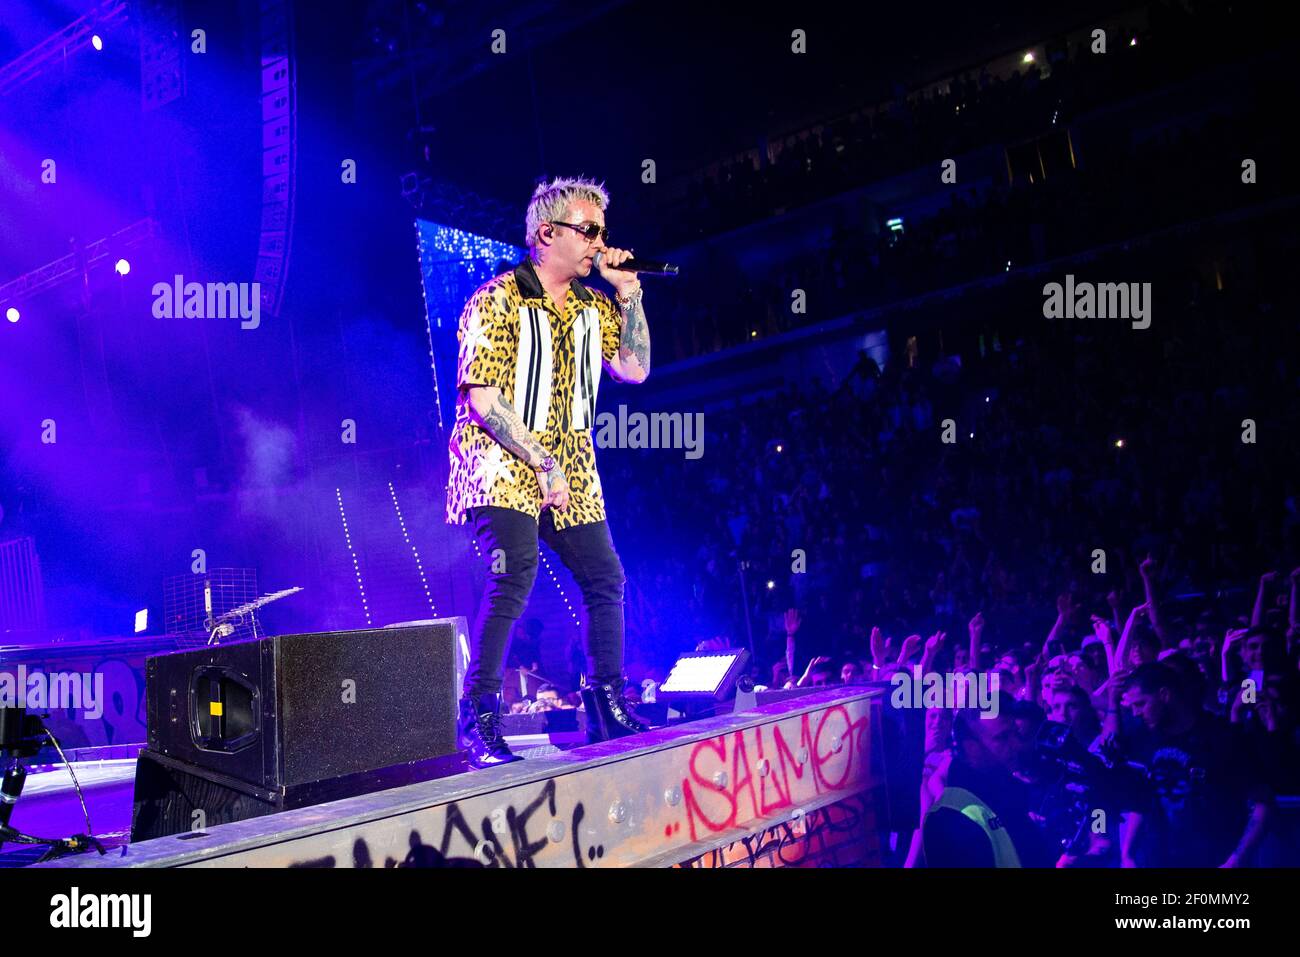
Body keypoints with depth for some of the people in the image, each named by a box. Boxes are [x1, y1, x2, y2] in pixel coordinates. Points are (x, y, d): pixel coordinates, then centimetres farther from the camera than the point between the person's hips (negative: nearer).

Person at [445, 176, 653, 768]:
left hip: (573, 471, 7)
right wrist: (543, 463, -17)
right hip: (505, 465, -7)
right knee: (515, 574, -24)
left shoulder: (594, 307, 13)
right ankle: (478, 720, -14)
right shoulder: (497, 301, -8)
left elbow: (635, 368, 8)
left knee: (605, 580, 6)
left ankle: (609, 708, 23)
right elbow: (483, 399, -14)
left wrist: (629, 296, 0)